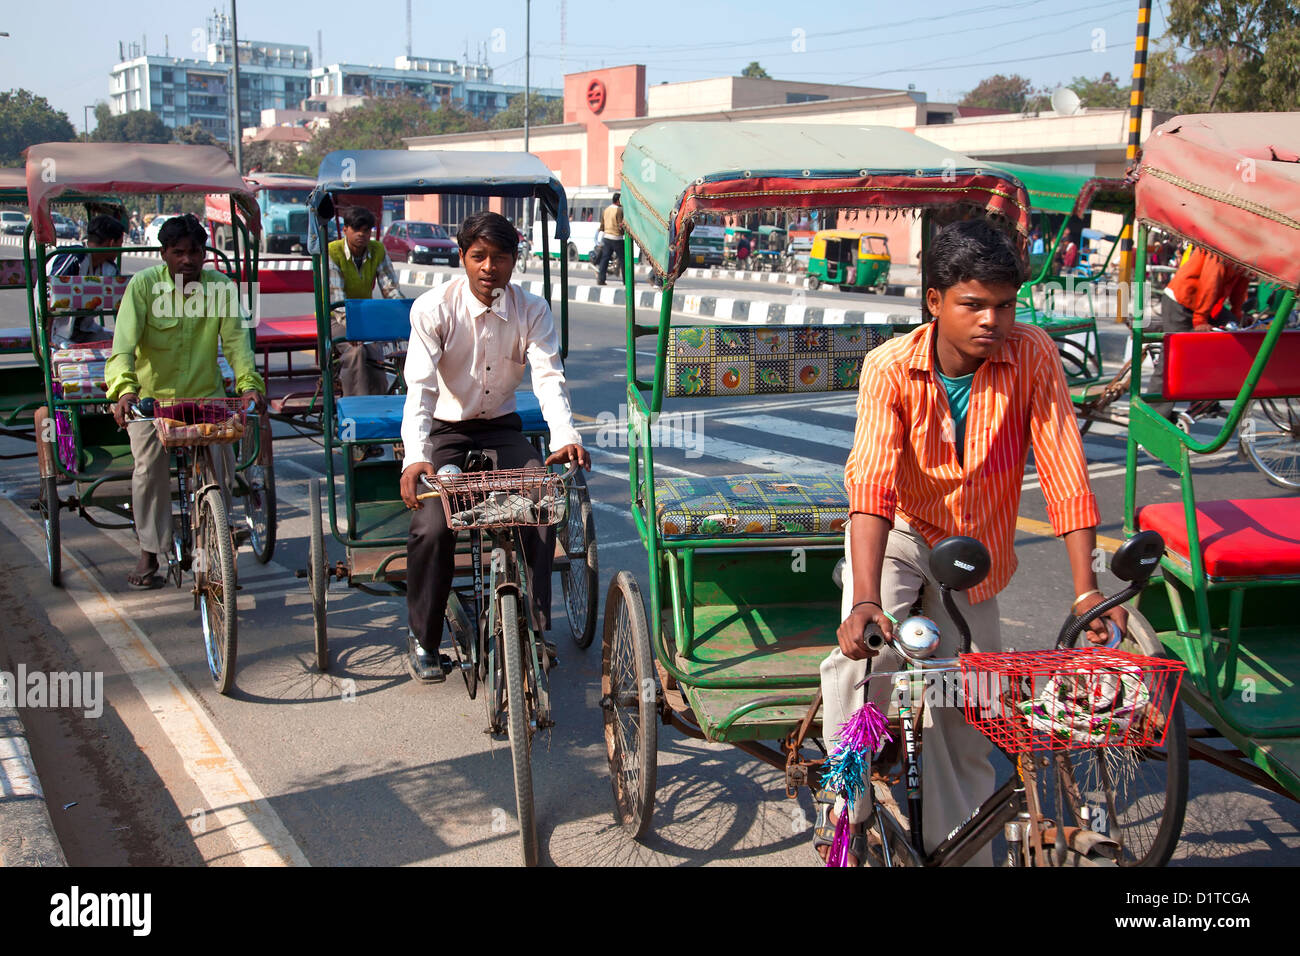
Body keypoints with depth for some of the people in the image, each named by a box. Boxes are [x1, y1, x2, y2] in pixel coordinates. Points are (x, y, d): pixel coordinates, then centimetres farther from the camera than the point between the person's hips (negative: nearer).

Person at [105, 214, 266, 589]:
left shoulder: (221, 287, -5)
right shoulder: (143, 285, -10)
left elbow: (236, 340, -10)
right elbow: (124, 342, -19)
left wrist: (248, 382, -29)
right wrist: (124, 388, -37)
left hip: (206, 396, 1)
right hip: (151, 396, -1)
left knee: (219, 467, -11)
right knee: (150, 469, -13)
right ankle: (150, 552, 5)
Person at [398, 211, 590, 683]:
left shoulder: (533, 310, -8)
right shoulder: (433, 307, -15)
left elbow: (549, 376, -19)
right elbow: (420, 385, -25)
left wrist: (565, 437, -39)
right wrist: (416, 456, -41)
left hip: (501, 427, 2)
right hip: (443, 429, -2)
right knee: (433, 527, -23)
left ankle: (535, 629, -1)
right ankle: (422, 638, 0)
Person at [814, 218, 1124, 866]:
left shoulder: (1032, 356, -19)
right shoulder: (891, 367, -23)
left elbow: (1065, 474, -20)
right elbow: (872, 485, -33)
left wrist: (1085, 591, -27)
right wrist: (866, 599, -46)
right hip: (896, 534, -2)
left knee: (964, 722, 8)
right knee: (865, 652, -30)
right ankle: (845, 801, -7)